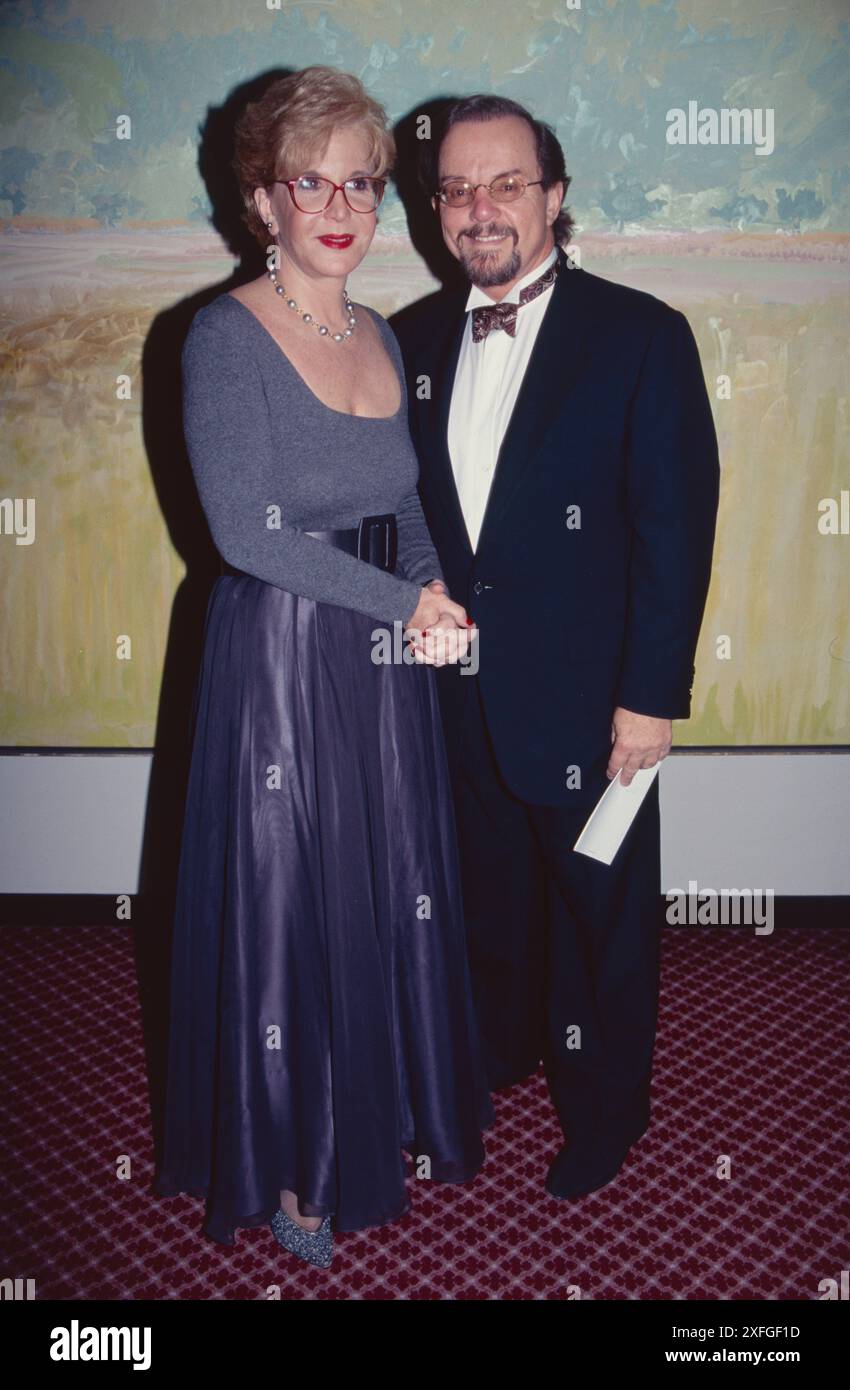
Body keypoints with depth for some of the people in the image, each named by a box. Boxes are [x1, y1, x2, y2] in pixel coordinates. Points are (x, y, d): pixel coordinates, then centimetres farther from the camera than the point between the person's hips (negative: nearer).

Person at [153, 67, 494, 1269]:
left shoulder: (382, 337, 10)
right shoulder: (227, 336, -10)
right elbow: (250, 533, -18)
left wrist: (431, 598, -5)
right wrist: (409, 602, -13)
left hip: (387, 668, 7)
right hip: (281, 662, -6)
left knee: (395, 893, 16)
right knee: (288, 907, 7)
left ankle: (383, 1119, 41)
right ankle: (287, 1167, 31)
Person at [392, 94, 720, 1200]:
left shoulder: (641, 335, -9)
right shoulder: (414, 339, 5)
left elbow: (677, 524, -11)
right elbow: (404, 510, 9)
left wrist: (652, 695, -14)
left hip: (587, 703, -4)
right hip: (454, 700, 4)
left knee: (600, 917, 13)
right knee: (490, 900, 22)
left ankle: (603, 1111, 38)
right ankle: (501, 1048, 49)